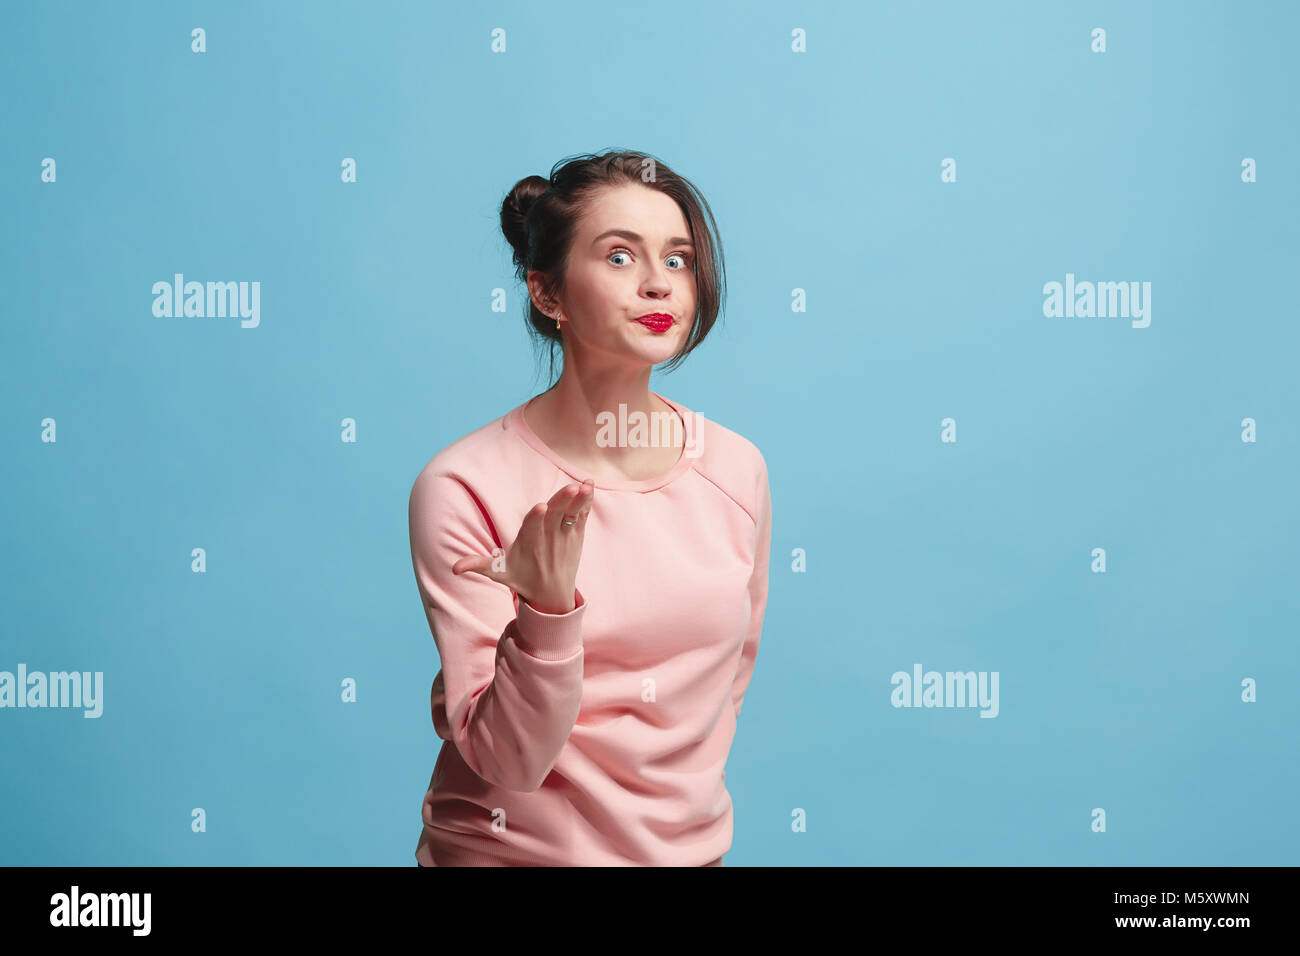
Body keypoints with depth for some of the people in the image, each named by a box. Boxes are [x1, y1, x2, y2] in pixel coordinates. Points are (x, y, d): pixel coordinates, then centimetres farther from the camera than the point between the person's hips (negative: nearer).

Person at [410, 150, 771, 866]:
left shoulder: (736, 470, -8)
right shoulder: (464, 487, -19)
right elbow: (508, 758, -19)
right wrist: (549, 611, -33)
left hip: (691, 845, 3)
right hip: (509, 848, -3)